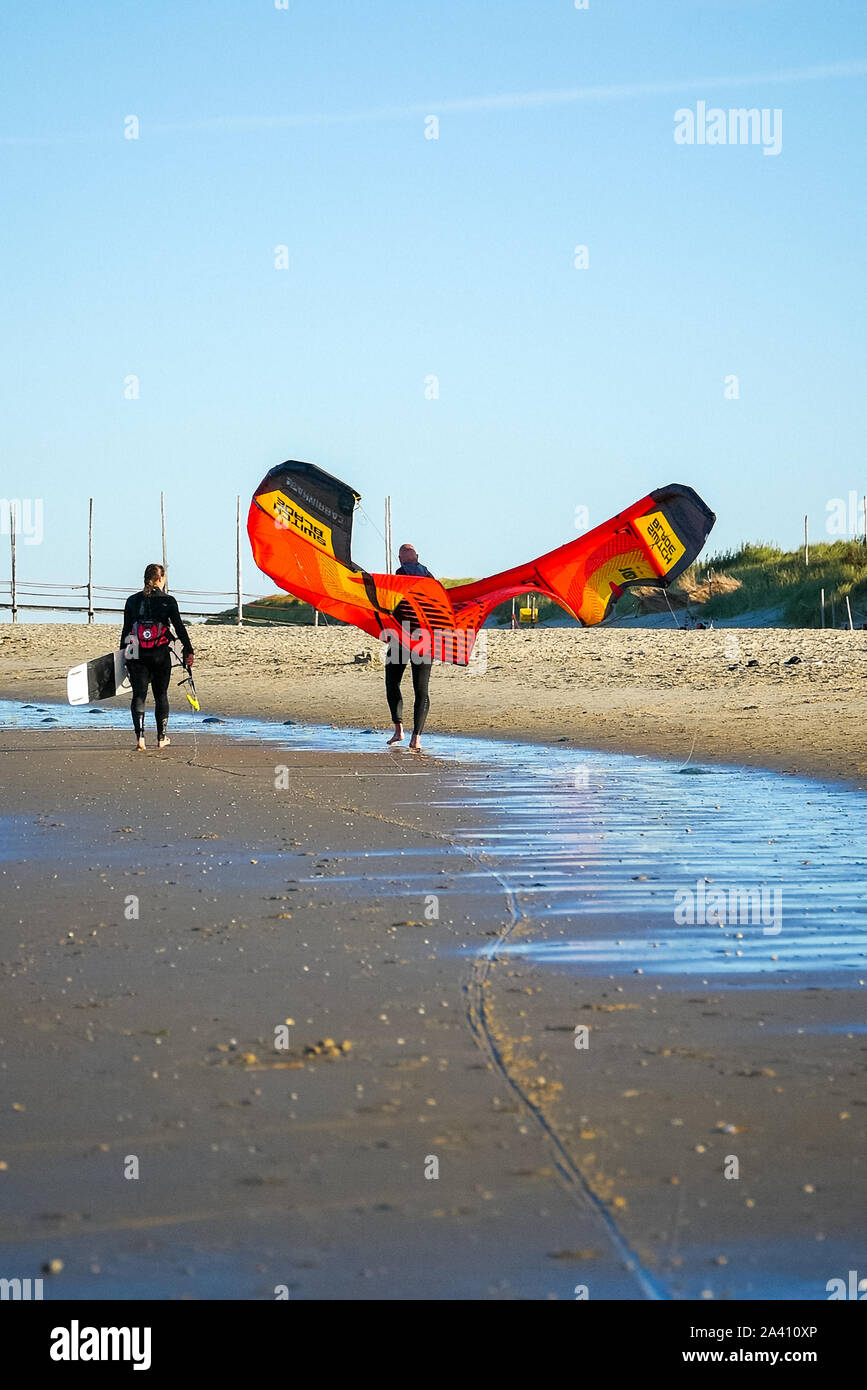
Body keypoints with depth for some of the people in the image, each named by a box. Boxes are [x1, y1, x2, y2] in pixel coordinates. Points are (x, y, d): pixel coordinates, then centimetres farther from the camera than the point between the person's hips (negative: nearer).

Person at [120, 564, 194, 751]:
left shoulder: (133, 600, 3)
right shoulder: (168, 601, -3)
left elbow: (126, 629, 6)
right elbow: (179, 627, -3)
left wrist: (123, 652, 15)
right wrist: (189, 651, 2)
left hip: (137, 656, 1)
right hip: (161, 656, -1)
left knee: (139, 695, 0)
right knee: (161, 695, 13)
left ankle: (140, 736, -17)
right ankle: (162, 737, 20)